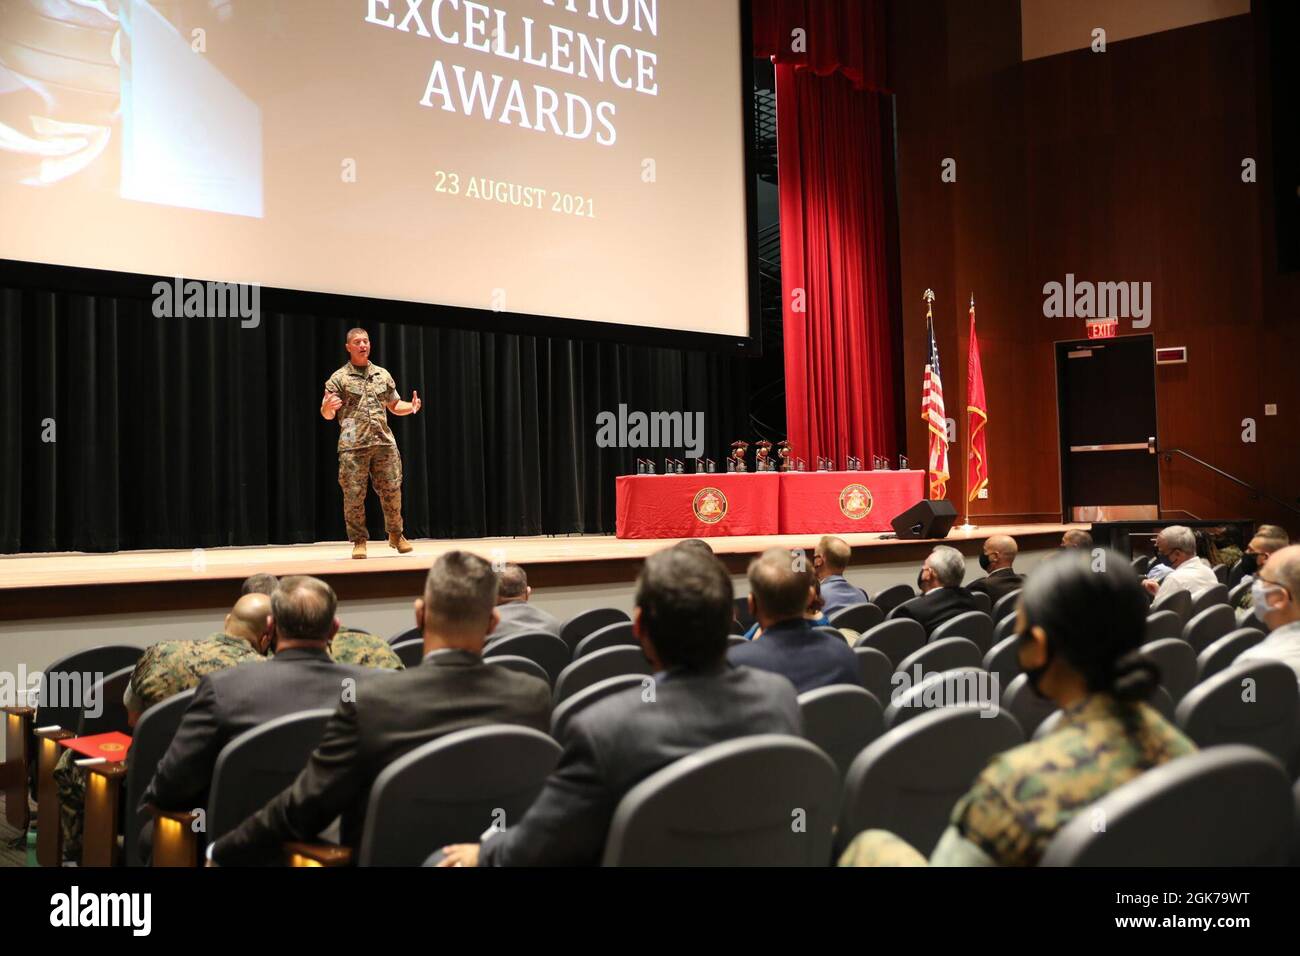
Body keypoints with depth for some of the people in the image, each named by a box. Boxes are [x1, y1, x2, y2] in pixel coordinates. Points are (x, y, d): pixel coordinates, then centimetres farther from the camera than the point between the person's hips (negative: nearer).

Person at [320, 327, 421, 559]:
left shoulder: (383, 375, 14)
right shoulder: (339, 378, 2)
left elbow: (394, 405, 22)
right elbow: (327, 415, 2)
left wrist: (411, 407, 1)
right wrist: (328, 407, -22)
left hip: (384, 443, 3)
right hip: (353, 446, -3)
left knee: (392, 490, 4)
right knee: (354, 494, -3)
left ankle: (396, 534, 22)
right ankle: (359, 541, 9)